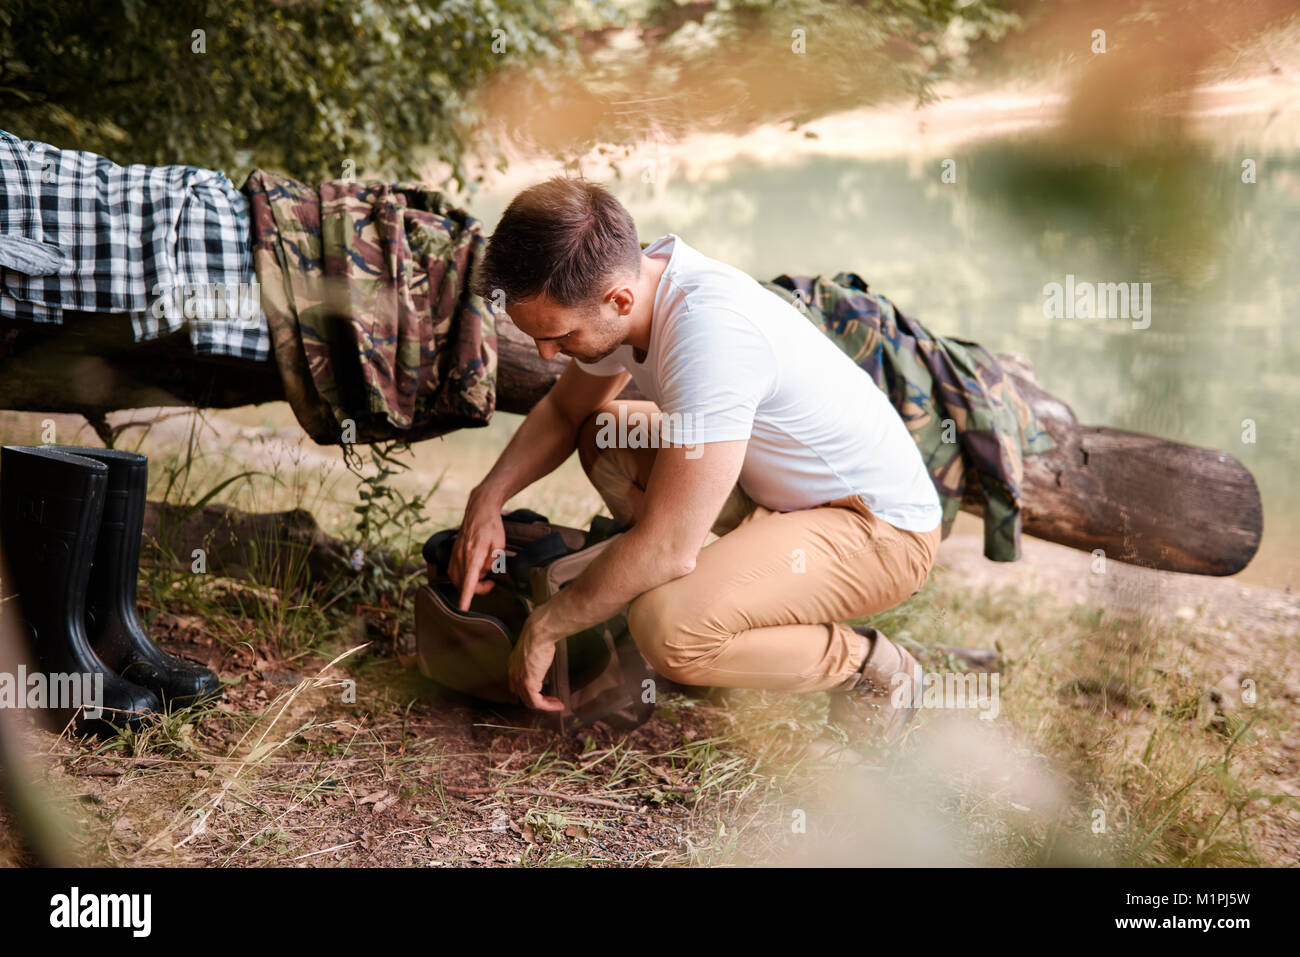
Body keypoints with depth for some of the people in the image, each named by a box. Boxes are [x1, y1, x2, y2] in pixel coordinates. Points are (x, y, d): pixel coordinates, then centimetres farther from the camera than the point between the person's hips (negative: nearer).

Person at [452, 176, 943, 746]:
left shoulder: (710, 332, -33)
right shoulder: (629, 279, -5)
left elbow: (667, 549, -31)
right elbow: (564, 408, 15)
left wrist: (544, 628, -17)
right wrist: (488, 497, -1)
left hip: (881, 531, -9)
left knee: (665, 630, -29)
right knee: (602, 436, 9)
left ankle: (866, 665, -3)